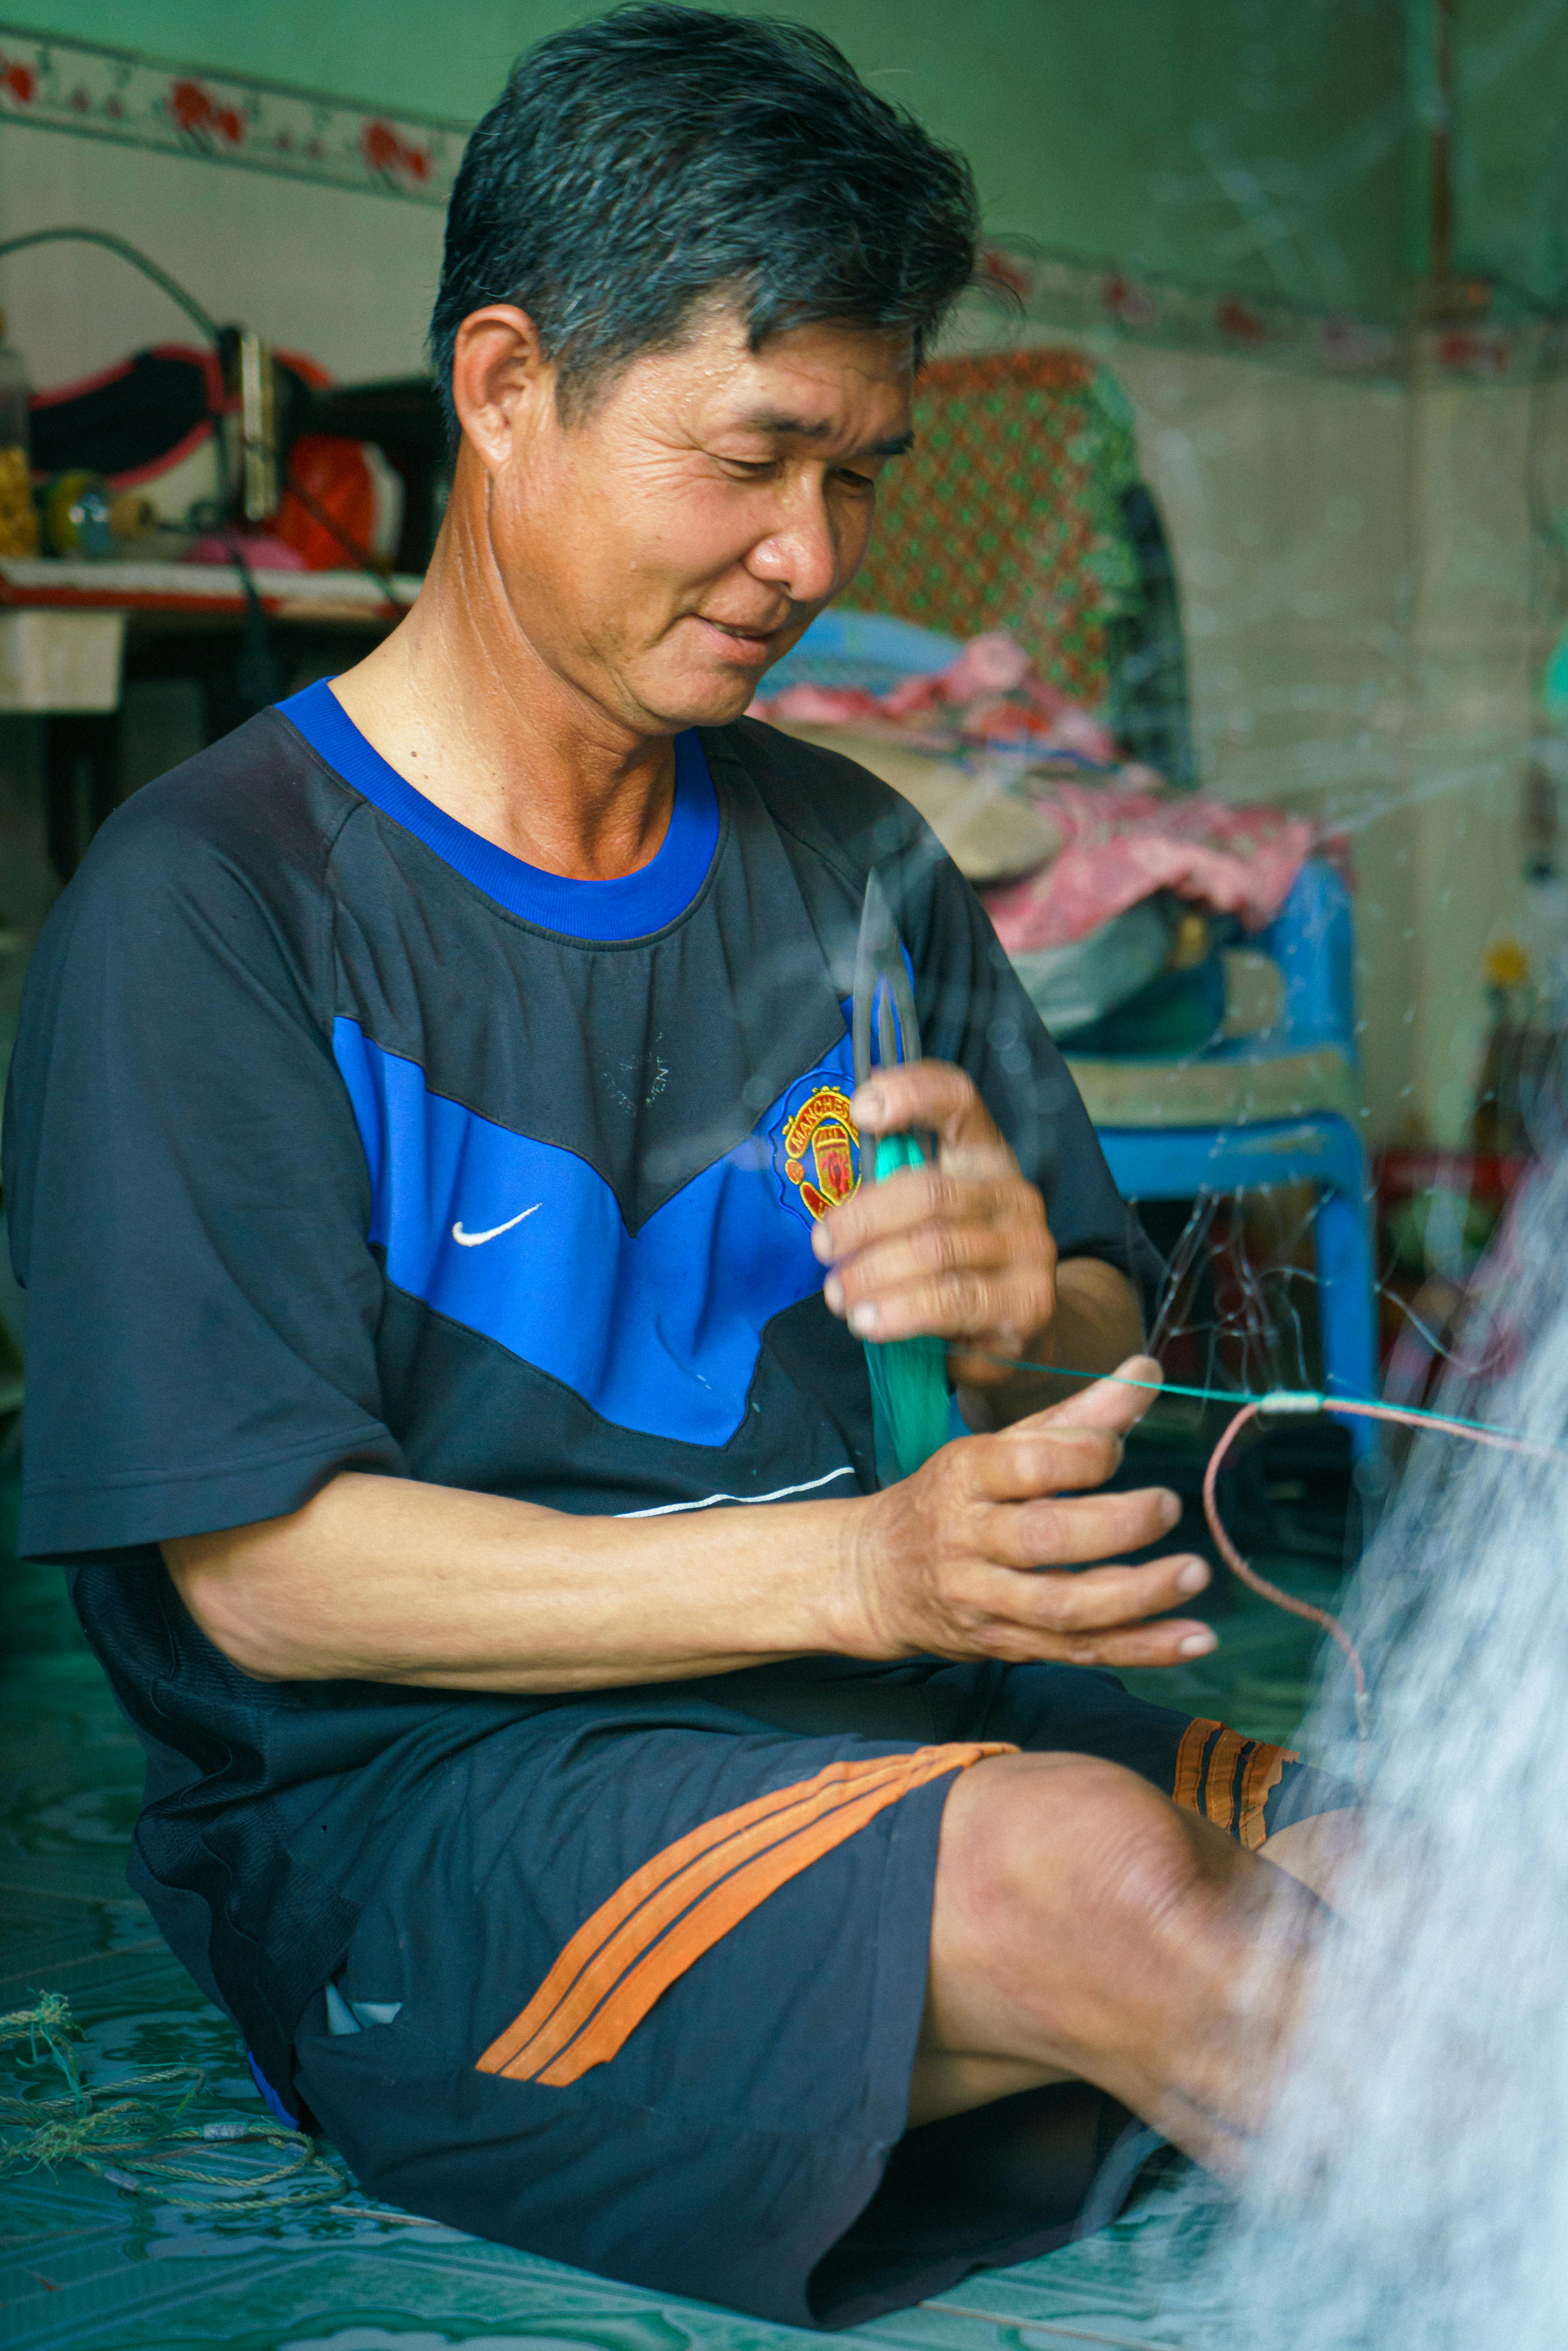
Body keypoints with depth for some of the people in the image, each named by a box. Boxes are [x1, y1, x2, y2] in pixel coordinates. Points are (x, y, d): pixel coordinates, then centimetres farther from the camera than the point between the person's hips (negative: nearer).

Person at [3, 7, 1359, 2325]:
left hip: (882, 1712, 5)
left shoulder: (852, 860, 13)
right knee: (1078, 1863, -30)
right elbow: (261, 1570, -13)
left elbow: (1097, 1380, 15)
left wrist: (1026, 1312, -11)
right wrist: (855, 1568, -23)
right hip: (400, 1810, -5)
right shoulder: (210, 903, -6)